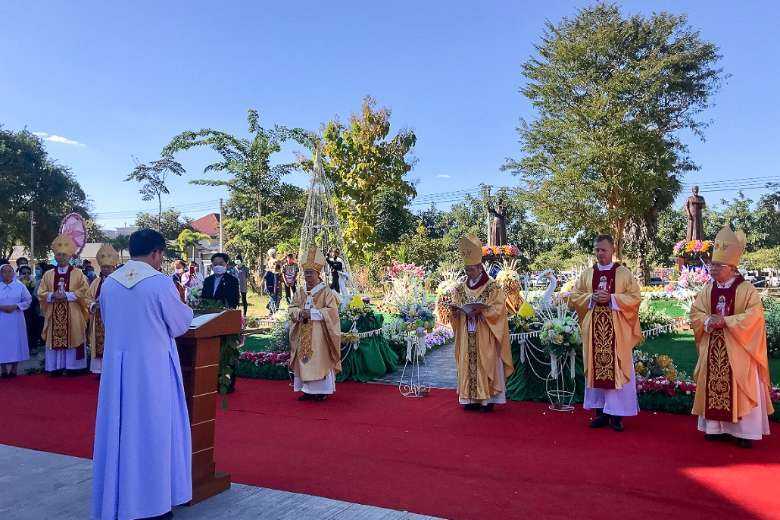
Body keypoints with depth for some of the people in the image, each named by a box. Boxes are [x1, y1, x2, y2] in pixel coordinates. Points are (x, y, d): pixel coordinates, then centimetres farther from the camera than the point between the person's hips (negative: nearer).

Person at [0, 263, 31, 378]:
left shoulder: (20, 285, 2)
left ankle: (14, 369, 11)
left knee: (16, 342, 2)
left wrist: (15, 306, -11)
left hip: (16, 320, 0)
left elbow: (28, 300, 3)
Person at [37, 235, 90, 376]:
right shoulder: (48, 275, 11)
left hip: (72, 315, -3)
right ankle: (56, 367, 9)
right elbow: (41, 293, 8)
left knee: (72, 338, -2)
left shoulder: (78, 273, 2)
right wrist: (53, 295, -12)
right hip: (54, 314, 3)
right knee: (55, 339, 3)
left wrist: (67, 295, -15)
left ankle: (73, 367, 3)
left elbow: (84, 292, -5)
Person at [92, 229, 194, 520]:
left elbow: (109, 322, 16)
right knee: (153, 431, 8)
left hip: (116, 366, 5)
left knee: (120, 431, 15)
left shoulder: (109, 283, 2)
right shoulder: (160, 282, -14)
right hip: (152, 367, -5)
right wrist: (184, 307, 15)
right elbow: (180, 325, -5)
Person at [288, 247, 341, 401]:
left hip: (319, 335, -5)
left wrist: (312, 313, -19)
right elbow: (291, 309, 12)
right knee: (304, 360, 6)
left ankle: (322, 390, 7)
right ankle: (308, 389, 16)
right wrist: (300, 312, -11)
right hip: (303, 335, 5)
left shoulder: (326, 292, -5)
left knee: (320, 359, -4)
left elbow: (332, 311, -13)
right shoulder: (300, 293, 12)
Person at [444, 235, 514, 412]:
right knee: (467, 364, 3)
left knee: (485, 364, -3)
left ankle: (488, 398, 4)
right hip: (466, 336, 4)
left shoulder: (493, 288, -4)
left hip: (485, 336, -4)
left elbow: (499, 309, -9)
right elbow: (455, 309, 14)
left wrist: (481, 310, -23)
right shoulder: (460, 288, 11)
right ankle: (470, 398, 10)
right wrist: (455, 310, -9)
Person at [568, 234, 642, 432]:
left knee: (617, 369, -1)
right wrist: (591, 298, -9)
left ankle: (616, 413, 8)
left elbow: (635, 297, -4)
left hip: (617, 331, -3)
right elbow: (574, 296, 9)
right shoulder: (587, 274, 10)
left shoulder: (624, 273, 1)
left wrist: (611, 298, -16)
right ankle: (601, 412, 15)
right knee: (596, 368, 6)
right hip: (594, 330, 3)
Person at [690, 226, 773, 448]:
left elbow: (754, 315, -15)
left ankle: (746, 431, 9)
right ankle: (716, 427, 16)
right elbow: (695, 312, 6)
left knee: (741, 389, 0)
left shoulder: (746, 289, -6)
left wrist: (726, 321, -22)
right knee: (713, 387, 7)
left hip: (737, 349, -4)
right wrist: (708, 321, -15)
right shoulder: (707, 289, 8)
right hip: (712, 349, 4)